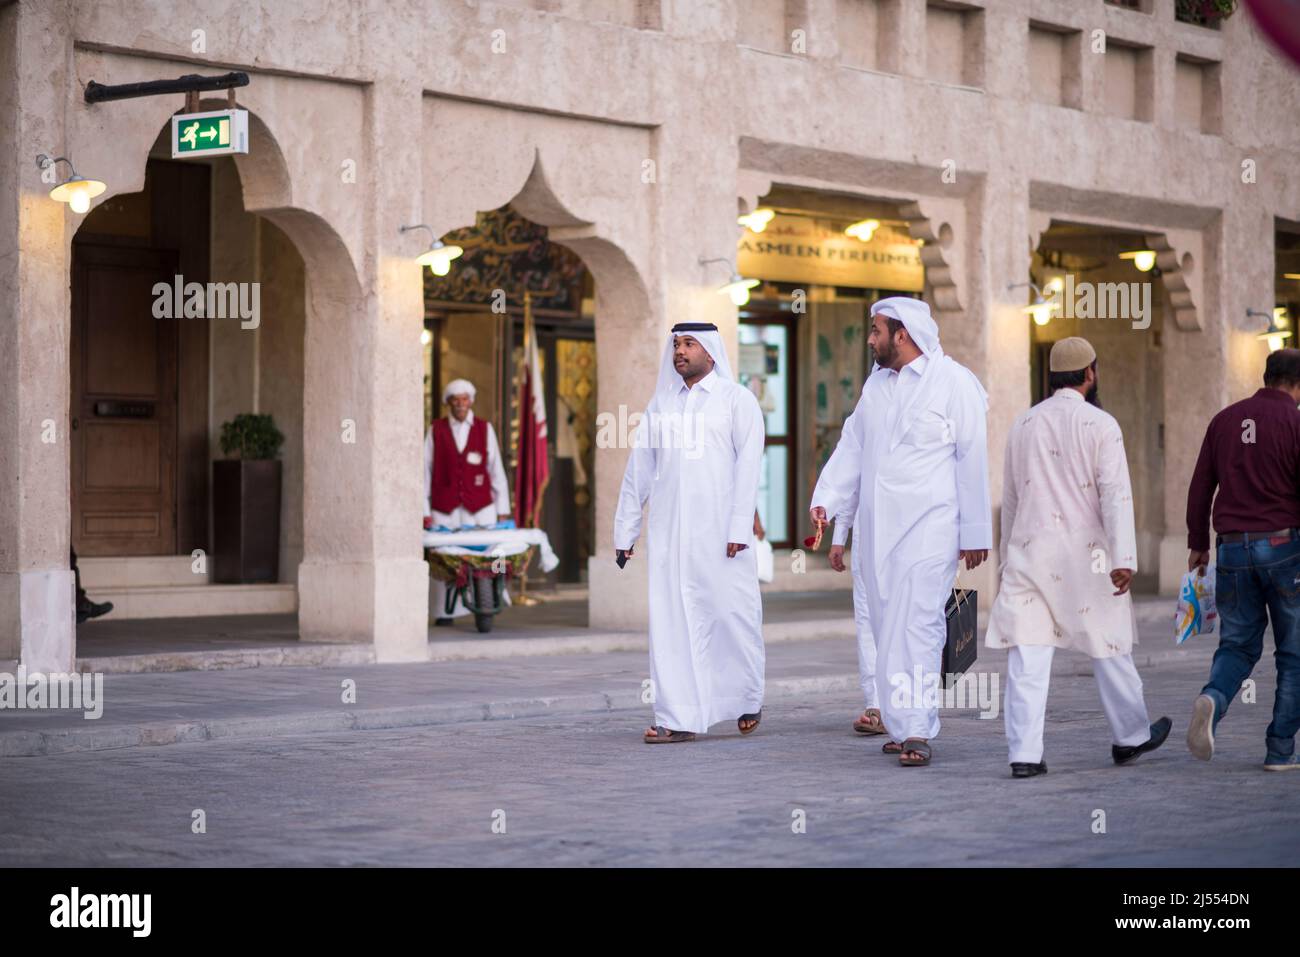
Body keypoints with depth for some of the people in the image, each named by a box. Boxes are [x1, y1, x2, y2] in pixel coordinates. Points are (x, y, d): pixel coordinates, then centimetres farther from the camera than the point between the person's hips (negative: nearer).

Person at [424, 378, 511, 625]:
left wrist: (503, 509, 4)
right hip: (444, 510, 0)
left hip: (480, 507, 0)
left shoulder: (485, 429, 9)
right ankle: (445, 612, 3)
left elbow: (496, 470, 9)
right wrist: (424, 510, 0)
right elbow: (426, 471, 5)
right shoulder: (436, 430, 7)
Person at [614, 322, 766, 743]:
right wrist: (625, 530, 13)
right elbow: (639, 468, 17)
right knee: (671, 621, -1)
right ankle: (679, 719, 2)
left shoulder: (737, 400, 3)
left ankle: (748, 700, 20)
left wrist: (740, 527, -13)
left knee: (732, 612, -2)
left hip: (720, 530, -4)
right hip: (669, 531, 4)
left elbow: (748, 464, -4)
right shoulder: (661, 403, 15)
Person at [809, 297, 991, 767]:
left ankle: (915, 731, -16)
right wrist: (827, 498, 4)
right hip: (876, 526, 7)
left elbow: (973, 460, -5)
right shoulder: (877, 382, 15)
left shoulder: (955, 382, -5)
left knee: (916, 625, -14)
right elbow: (853, 445, 19)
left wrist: (975, 532, -6)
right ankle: (905, 726, 14)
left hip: (929, 525, -7)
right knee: (888, 626, 7)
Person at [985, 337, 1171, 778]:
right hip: (1084, 555, -3)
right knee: (1109, 646, 13)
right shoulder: (1100, 425, -5)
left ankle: (1025, 754, -9)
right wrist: (1123, 559, -17)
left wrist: (1008, 558, 25)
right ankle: (1130, 736, 28)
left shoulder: (1023, 425, 10)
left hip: (1029, 549, 3)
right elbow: (1115, 494, -13)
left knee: (1027, 656, -2)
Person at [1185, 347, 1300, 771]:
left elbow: (1200, 487, 10)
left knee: (1238, 646, 11)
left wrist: (1198, 543, 19)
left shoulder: (1225, 420, 9)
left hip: (1233, 548, 4)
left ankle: (1212, 701, -21)